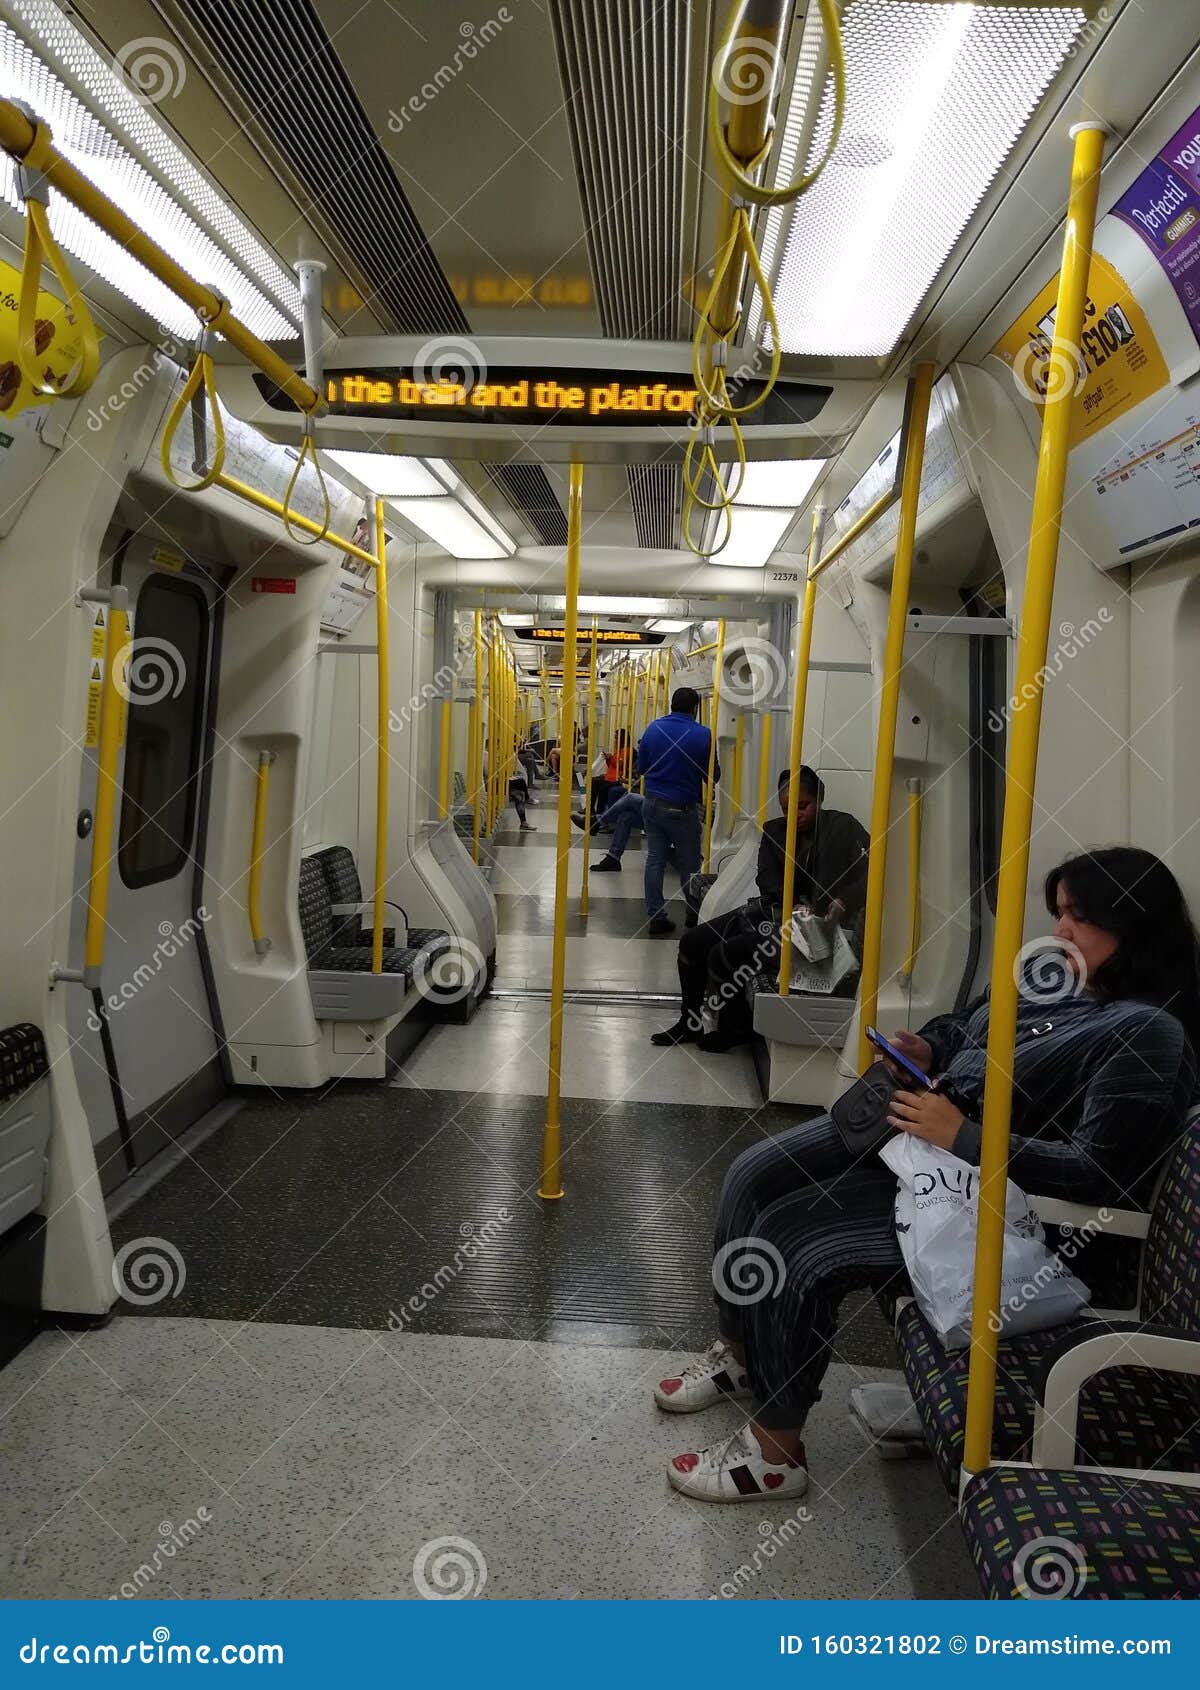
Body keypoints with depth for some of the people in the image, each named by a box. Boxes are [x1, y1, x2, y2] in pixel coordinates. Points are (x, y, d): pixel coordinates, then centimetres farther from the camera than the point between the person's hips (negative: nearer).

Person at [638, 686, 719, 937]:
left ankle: (656, 917, 10)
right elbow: (713, 775, -4)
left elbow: (641, 766, 10)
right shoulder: (702, 735, -11)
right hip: (682, 809, -4)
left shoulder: (654, 727, 1)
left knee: (655, 860, 10)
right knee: (689, 866, 6)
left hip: (652, 803, 4)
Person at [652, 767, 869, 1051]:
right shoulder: (774, 831, 10)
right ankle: (690, 1023, 18)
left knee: (722, 955, -20)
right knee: (691, 942, 1)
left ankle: (735, 1028, 5)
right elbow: (769, 881, -1)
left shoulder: (842, 828, -7)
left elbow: (869, 873, -20)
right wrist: (796, 903, -21)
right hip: (768, 911, 8)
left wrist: (842, 905, -35)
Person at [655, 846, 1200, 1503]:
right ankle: (740, 1351, 21)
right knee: (752, 1178, 0)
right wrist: (926, 1047, 1)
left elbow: (1094, 1172, -25)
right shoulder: (1047, 972, 5)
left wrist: (961, 1137, -25)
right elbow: (965, 1024, 23)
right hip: (906, 1126, 9)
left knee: (792, 1238, -19)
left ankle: (776, 1450, -1)